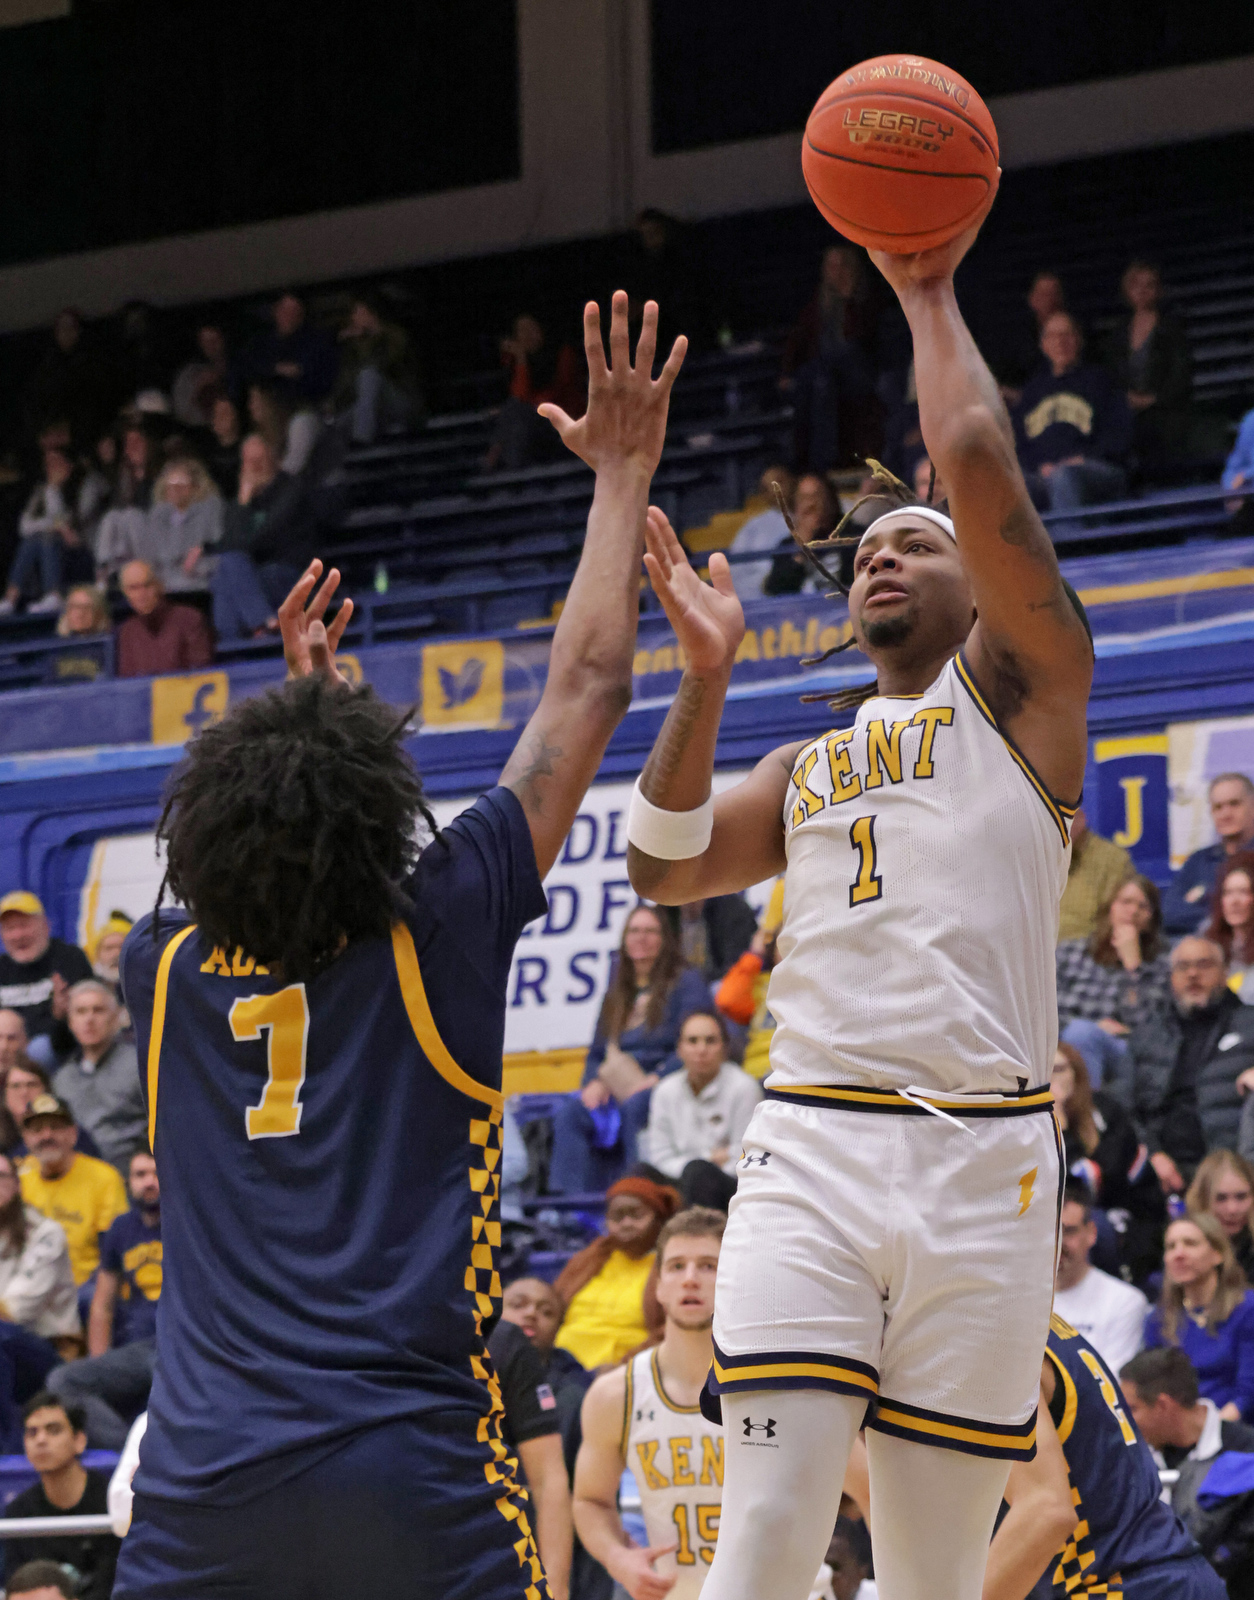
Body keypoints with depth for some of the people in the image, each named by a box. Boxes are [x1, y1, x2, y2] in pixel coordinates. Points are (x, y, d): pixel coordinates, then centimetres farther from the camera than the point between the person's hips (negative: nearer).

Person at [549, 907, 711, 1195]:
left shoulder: (686, 983, 6)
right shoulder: (618, 992, 24)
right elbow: (597, 1052, 24)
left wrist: (654, 1079, -18)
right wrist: (594, 1082, 2)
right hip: (615, 1091, 5)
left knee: (634, 1107, -38)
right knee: (569, 1112, -24)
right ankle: (567, 1198, -36)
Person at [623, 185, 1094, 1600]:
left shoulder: (1019, 686, 10)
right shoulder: (810, 764, 27)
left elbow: (977, 461, -3)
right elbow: (664, 868, 14)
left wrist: (929, 298, 11)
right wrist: (705, 675, 7)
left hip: (981, 1155, -3)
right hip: (812, 1147, 3)